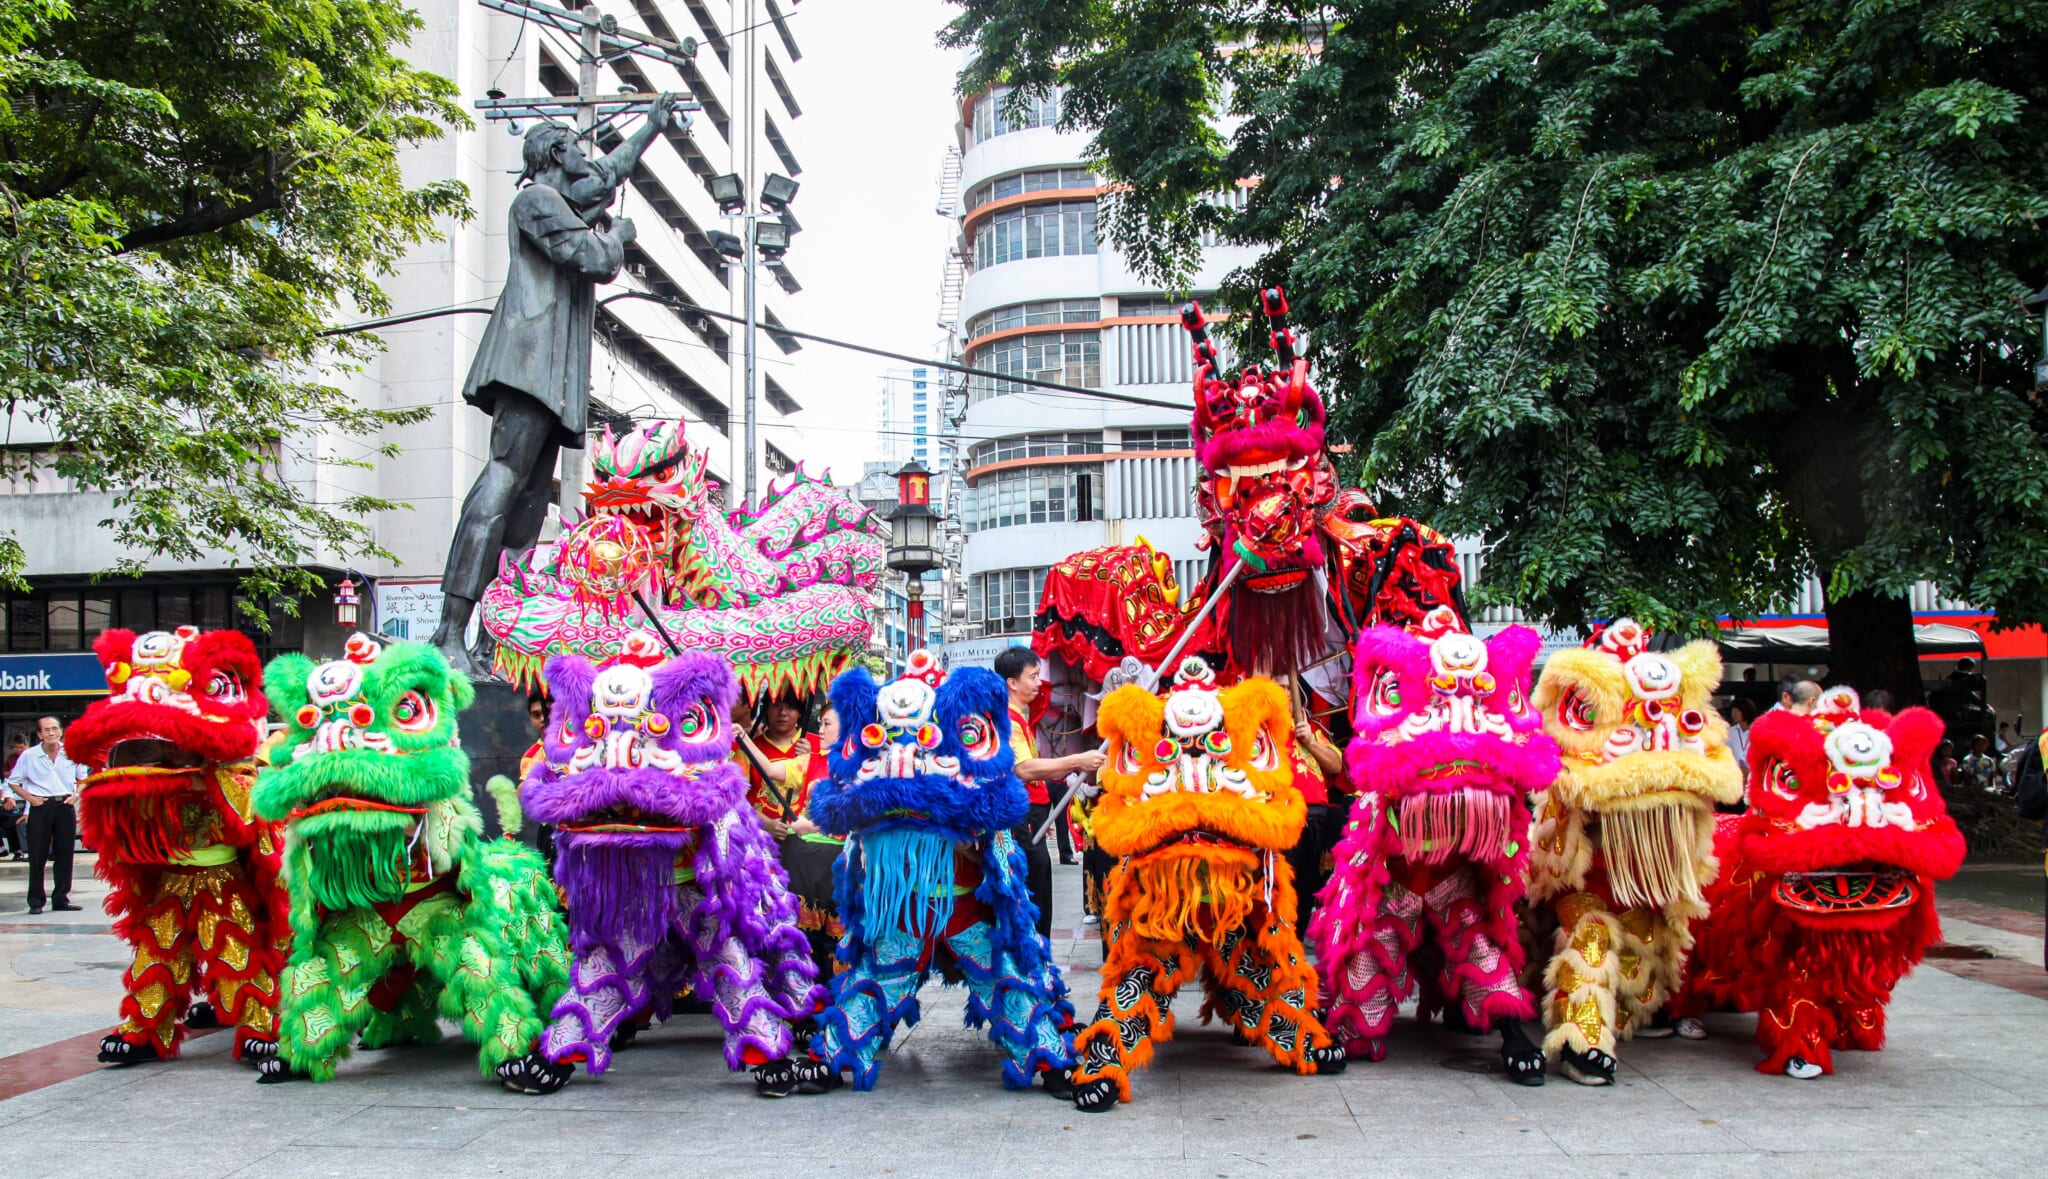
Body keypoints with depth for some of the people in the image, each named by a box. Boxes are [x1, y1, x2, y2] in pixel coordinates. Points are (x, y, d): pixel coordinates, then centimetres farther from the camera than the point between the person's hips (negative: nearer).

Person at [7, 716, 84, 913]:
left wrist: (76, 796, -1)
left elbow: (83, 779, 15)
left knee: (64, 854, 4)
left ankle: (61, 899, 12)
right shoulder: (29, 755, -1)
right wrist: (30, 798, -5)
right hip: (41, 807, -2)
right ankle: (36, 901, 7)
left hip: (65, 806, 2)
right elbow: (13, 781, 7)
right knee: (37, 855, -1)